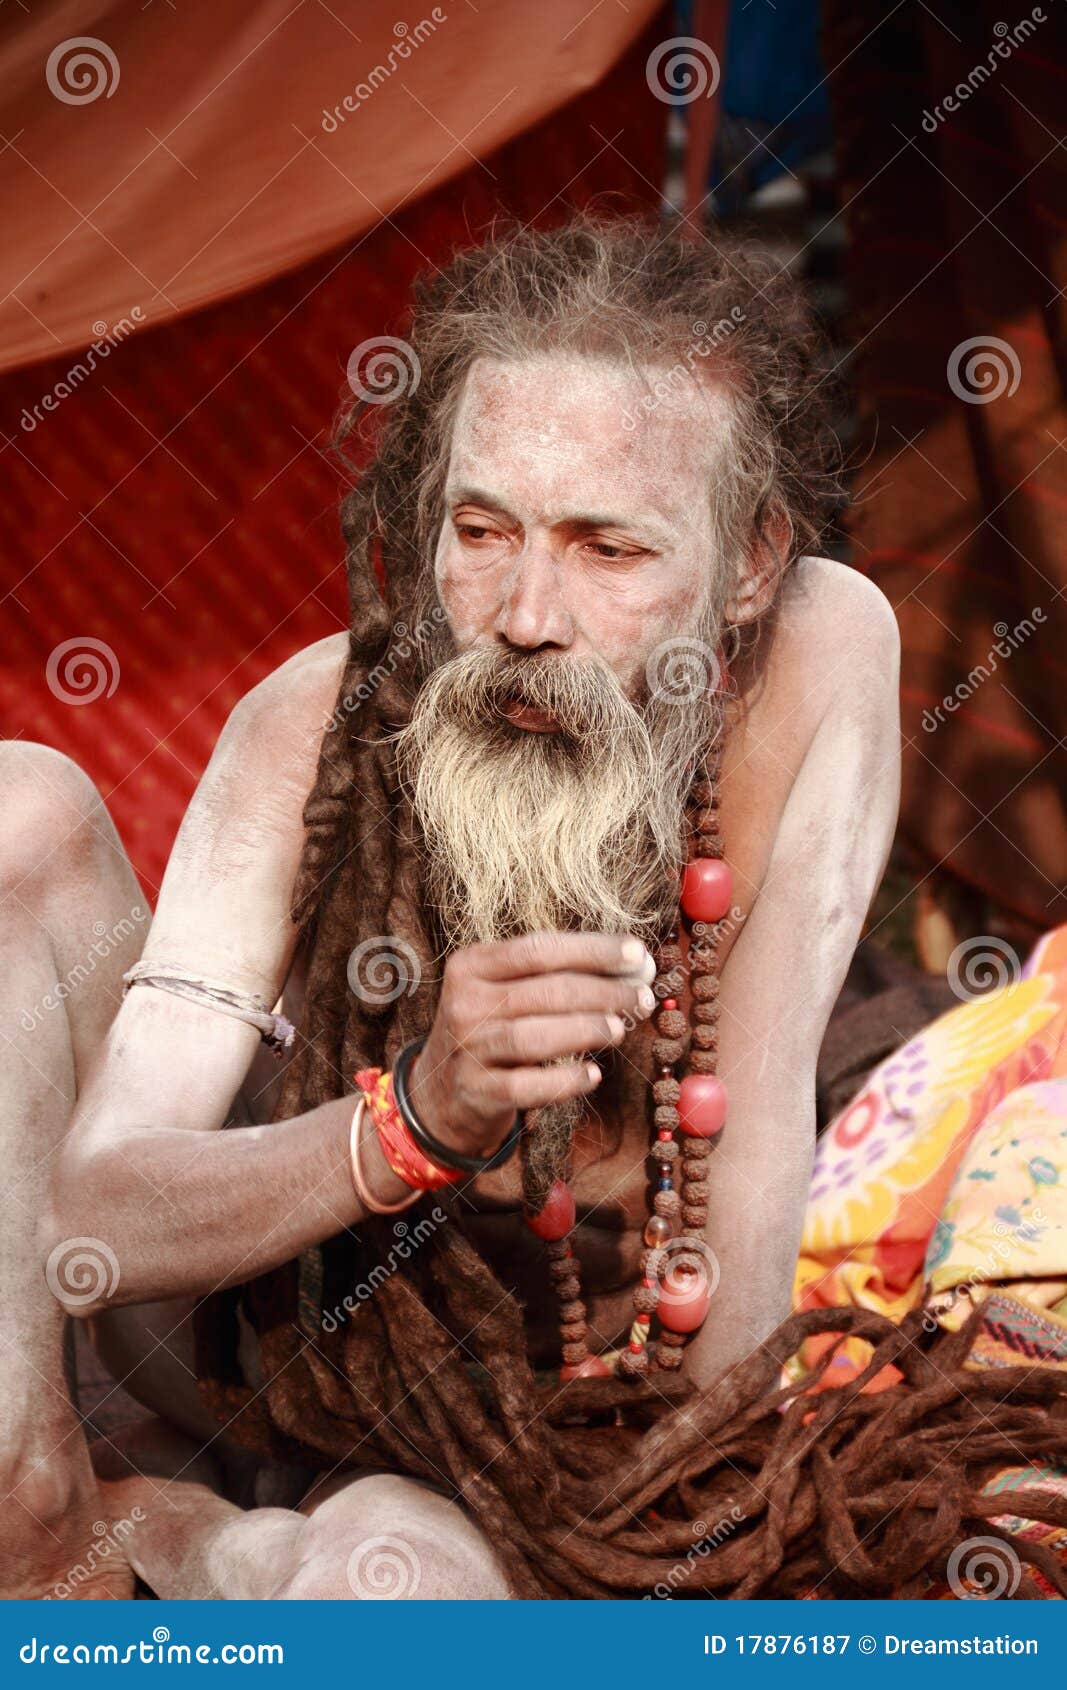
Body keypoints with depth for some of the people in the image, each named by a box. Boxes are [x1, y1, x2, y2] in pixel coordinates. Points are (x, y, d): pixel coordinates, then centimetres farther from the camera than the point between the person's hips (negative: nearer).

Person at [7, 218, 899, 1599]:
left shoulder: (819, 650, -20)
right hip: (243, 1321, 3)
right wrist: (415, 1119, -40)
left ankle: (151, 1530, -6)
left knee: (394, 1575, -39)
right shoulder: (315, 728, -18)